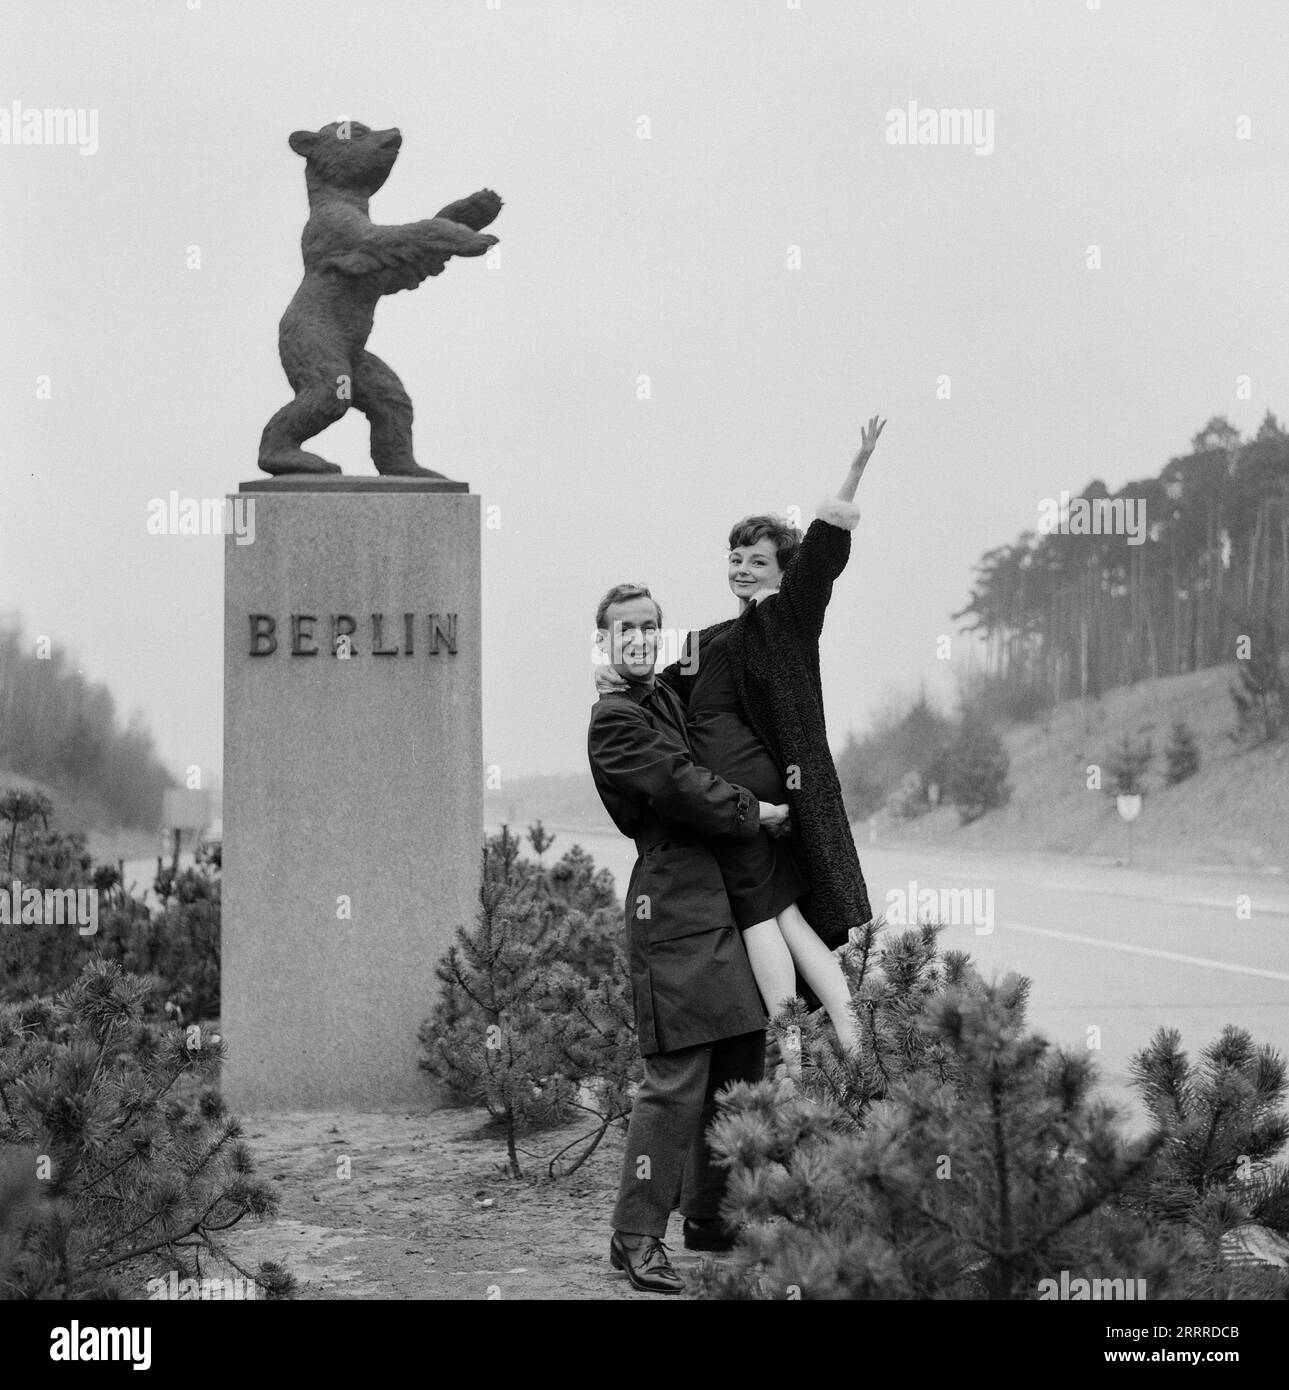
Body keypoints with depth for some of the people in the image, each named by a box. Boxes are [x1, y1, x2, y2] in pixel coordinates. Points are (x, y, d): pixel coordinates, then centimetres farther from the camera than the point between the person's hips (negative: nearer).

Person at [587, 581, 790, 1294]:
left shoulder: (674, 698, 21)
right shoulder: (614, 719, -6)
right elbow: (680, 786, -15)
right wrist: (755, 812, -7)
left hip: (727, 899, 9)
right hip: (672, 903, -9)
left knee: (741, 1067, 11)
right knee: (677, 1076, -12)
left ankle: (710, 1217, 22)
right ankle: (637, 1236, -6)